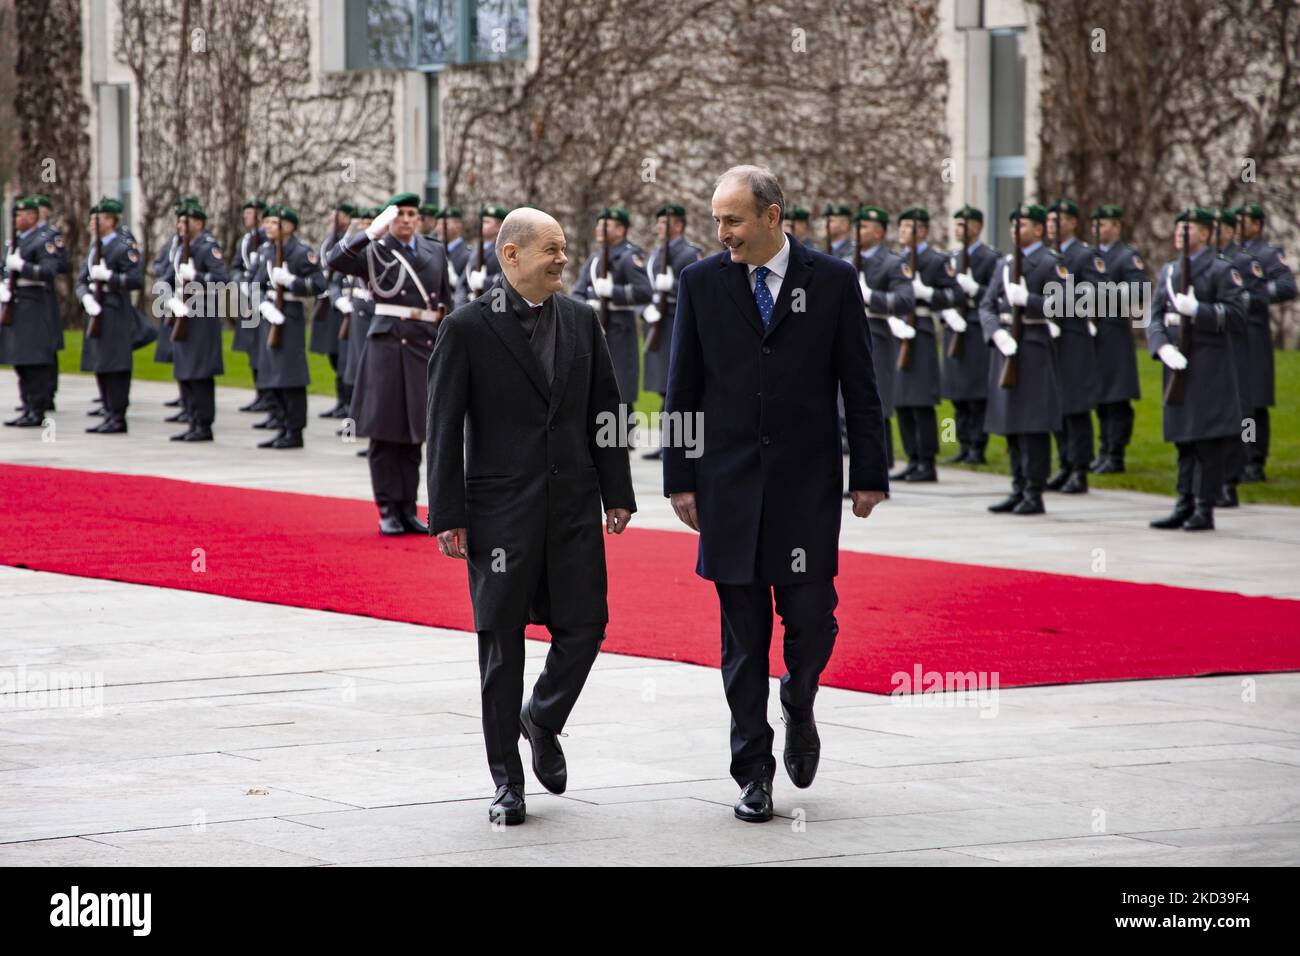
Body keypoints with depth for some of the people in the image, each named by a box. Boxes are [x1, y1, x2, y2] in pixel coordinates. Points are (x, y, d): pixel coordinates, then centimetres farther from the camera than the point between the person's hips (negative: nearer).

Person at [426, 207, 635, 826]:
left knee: (584, 626, 0)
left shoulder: (581, 321, 8)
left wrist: (617, 494, 7)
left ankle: (543, 719, 30)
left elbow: (605, 412, 13)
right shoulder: (467, 328, -5)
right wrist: (447, 516, -8)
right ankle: (506, 780, 11)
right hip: (501, 511, -4)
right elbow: (444, 427, -5)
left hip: (574, 504, 4)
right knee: (502, 642, 2)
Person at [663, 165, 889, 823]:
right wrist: (680, 478, 1)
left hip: (807, 482, -1)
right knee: (743, 637, 3)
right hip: (729, 484, 1)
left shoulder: (832, 281, 0)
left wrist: (869, 474, 0)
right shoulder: (702, 283, 3)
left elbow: (859, 385, 3)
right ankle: (753, 773, 10)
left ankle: (798, 707, 28)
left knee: (811, 620, -4)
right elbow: (682, 390, 6)